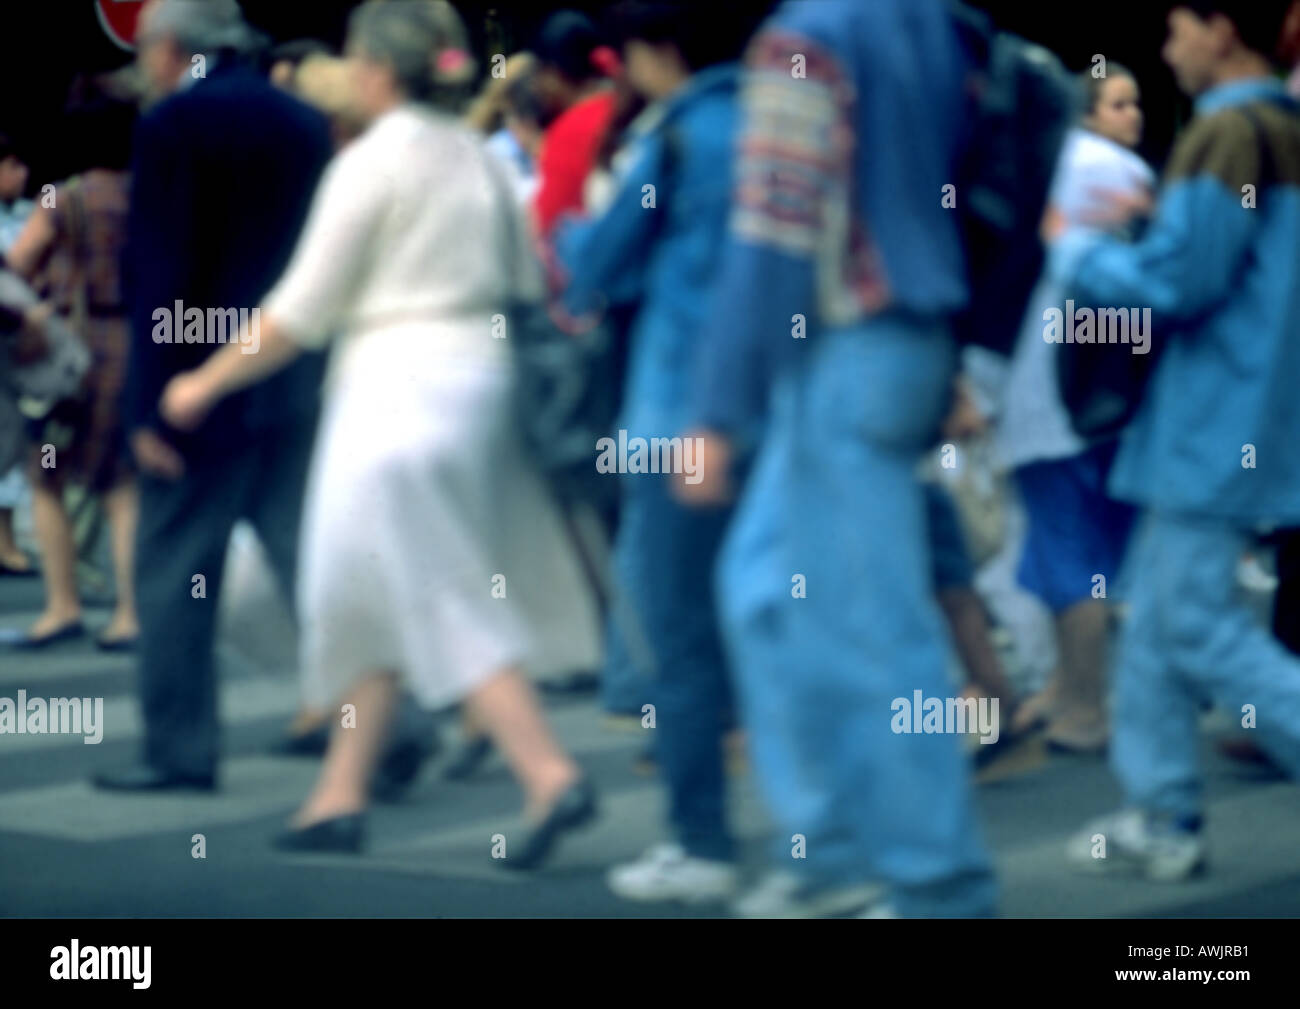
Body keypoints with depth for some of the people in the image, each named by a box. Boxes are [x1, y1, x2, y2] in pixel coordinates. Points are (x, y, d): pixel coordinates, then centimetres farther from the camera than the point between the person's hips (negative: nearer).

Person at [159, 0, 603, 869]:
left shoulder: (371, 161, -9)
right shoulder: (479, 159, 11)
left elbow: (302, 313, -8)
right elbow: (525, 285, 11)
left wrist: (205, 383, 1)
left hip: (399, 382, -7)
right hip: (484, 375, 7)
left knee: (446, 603, -5)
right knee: (377, 597, 13)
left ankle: (550, 776, -15)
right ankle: (341, 796, 16)